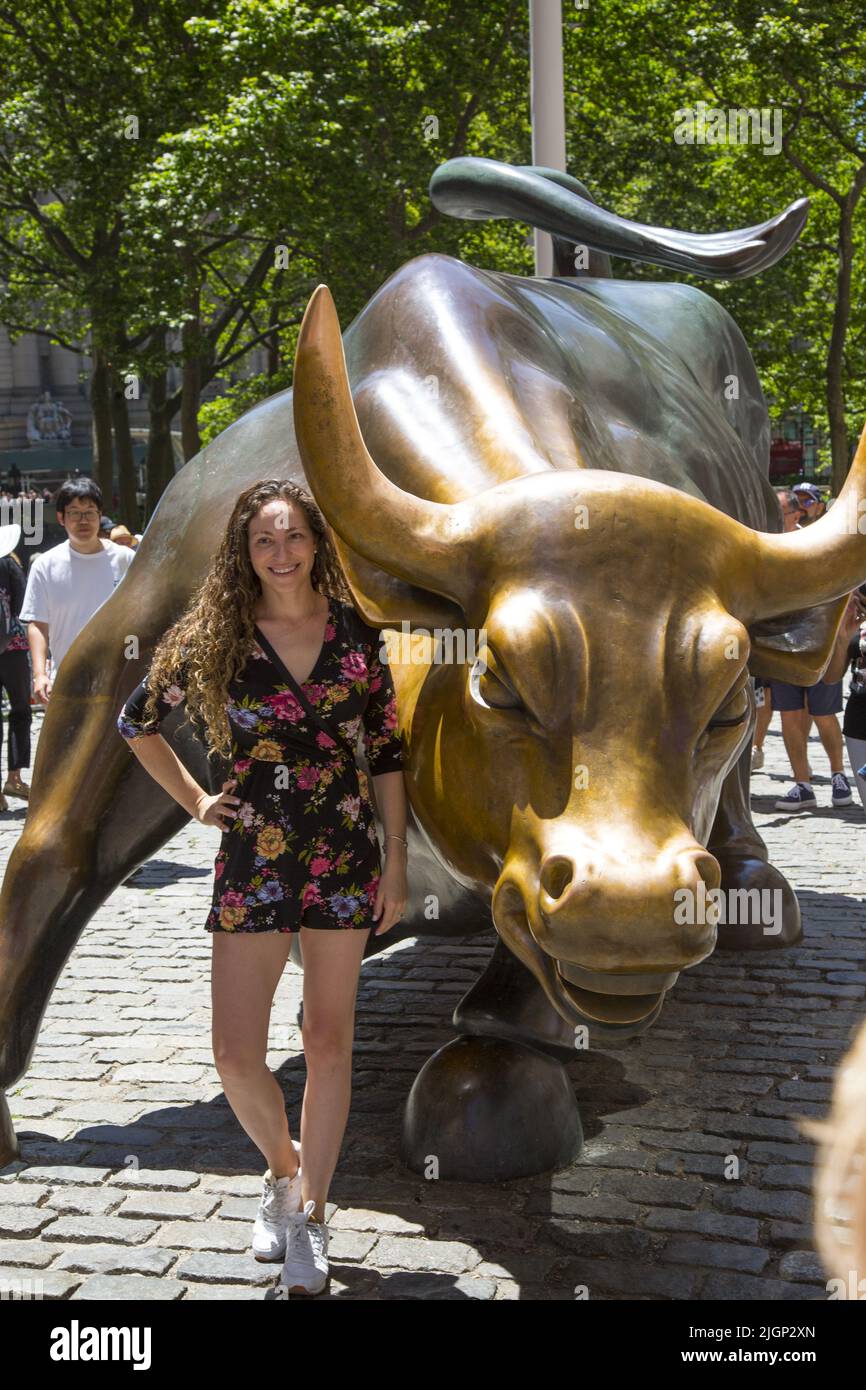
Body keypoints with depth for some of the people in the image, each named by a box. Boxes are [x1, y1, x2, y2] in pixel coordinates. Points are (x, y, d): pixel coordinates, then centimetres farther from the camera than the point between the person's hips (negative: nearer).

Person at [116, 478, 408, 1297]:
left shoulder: (355, 632, 0)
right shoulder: (215, 639, -2)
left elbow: (386, 752, 4)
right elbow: (136, 722, 12)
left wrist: (395, 864, 1)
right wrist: (195, 802, 7)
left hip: (344, 858, 1)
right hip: (253, 861, 0)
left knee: (328, 1042, 6)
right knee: (237, 1056, -2)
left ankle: (308, 1213, 22)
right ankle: (283, 1168, 29)